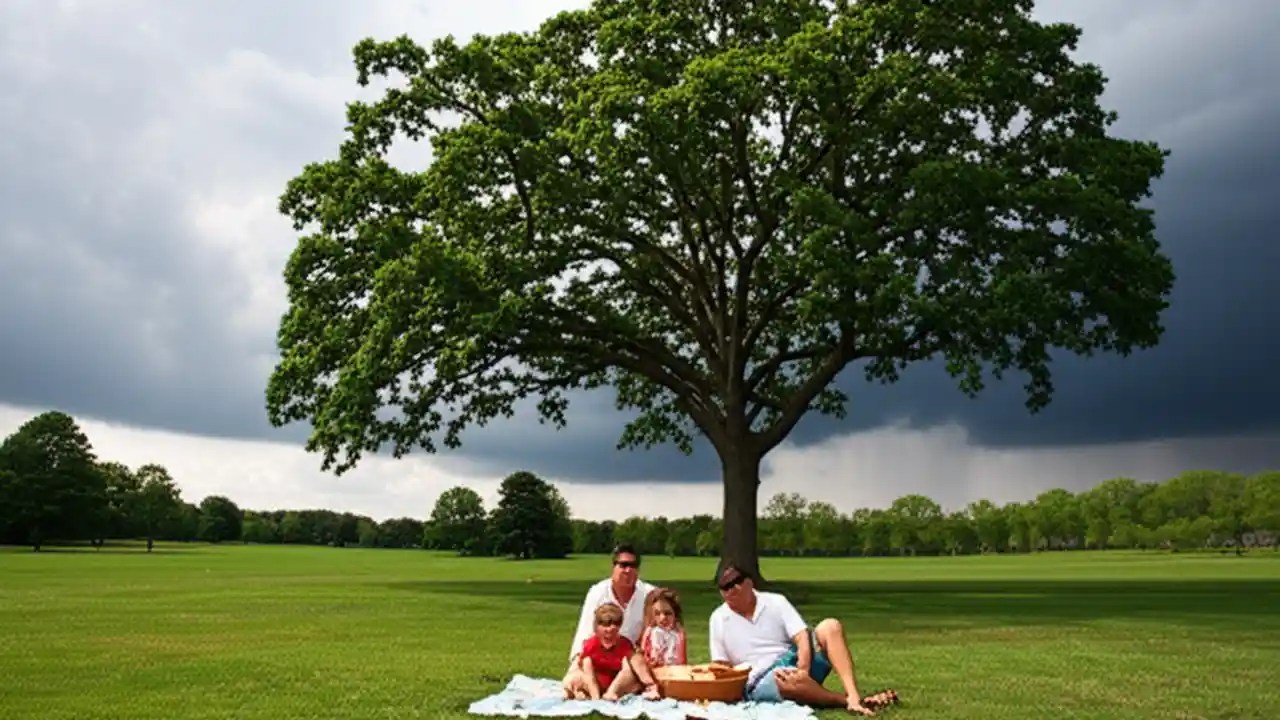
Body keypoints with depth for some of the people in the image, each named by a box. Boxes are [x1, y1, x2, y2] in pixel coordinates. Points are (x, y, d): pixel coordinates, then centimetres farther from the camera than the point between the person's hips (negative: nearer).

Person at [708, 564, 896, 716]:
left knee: (830, 627, -21)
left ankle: (854, 697, -35)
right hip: (760, 682, -3)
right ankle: (847, 701, -25)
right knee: (791, 680, -41)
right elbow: (721, 666, 5)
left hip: (795, 663, 3)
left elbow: (802, 637, -8)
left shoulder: (775, 601, 2)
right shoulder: (718, 618, 2)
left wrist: (803, 670, -25)